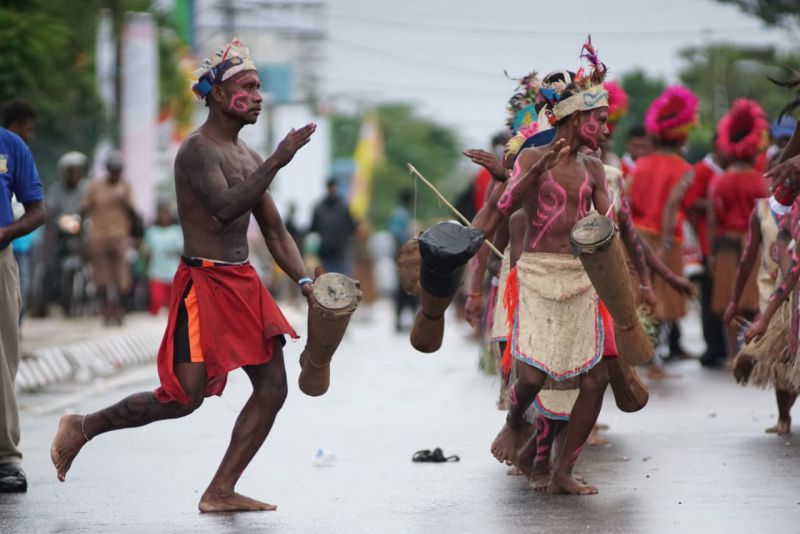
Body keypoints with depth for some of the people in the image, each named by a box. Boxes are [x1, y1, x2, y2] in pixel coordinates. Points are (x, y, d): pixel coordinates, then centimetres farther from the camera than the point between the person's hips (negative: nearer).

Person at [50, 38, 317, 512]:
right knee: (184, 397, -10)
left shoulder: (248, 157, 15)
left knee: (273, 388, 2)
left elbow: (275, 231, 17)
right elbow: (225, 207, -28)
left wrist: (305, 281, 5)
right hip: (204, 283, -9)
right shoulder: (199, 149, -12)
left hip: (244, 282, 9)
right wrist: (276, 163, -31)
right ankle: (82, 428, 9)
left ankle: (221, 491, 8)